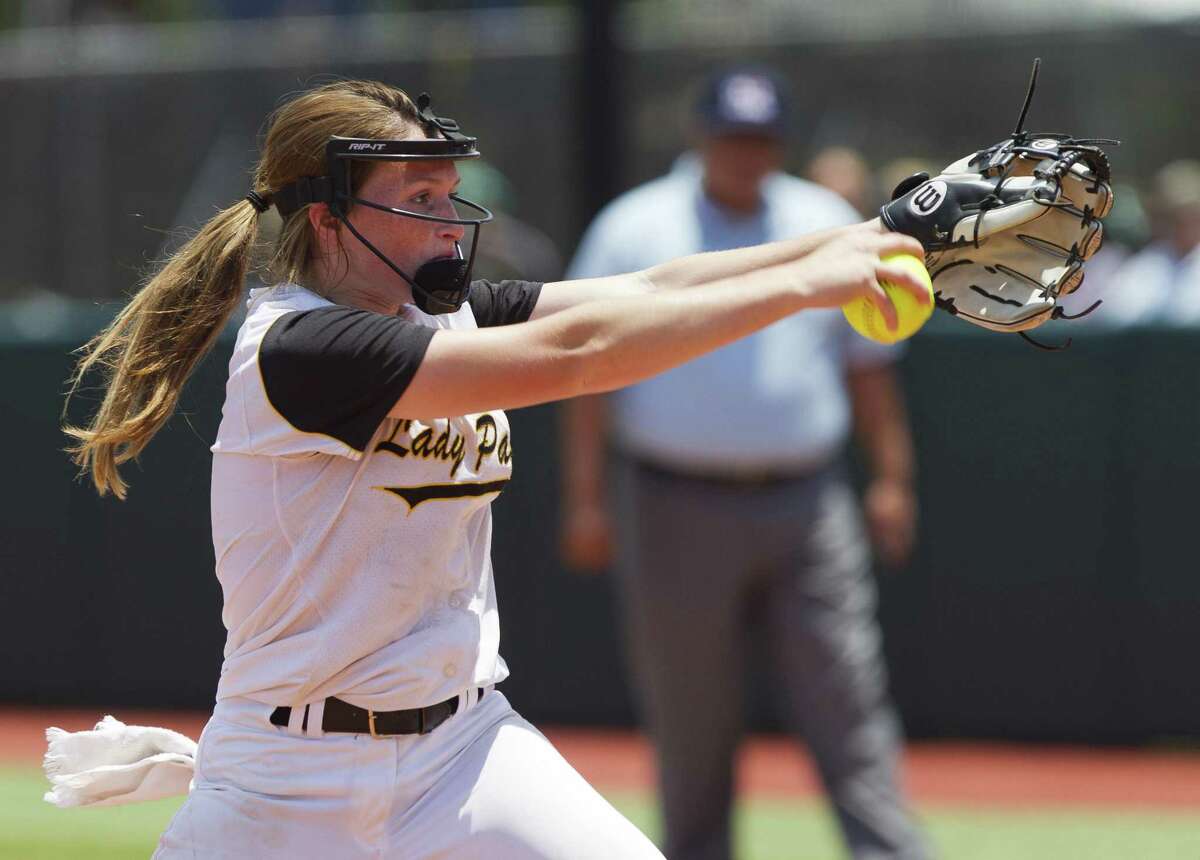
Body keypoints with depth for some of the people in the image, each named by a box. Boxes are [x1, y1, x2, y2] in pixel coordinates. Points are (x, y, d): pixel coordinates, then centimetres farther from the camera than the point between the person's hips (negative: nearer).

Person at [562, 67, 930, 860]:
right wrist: (586, 498, -6)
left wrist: (892, 476, 7)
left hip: (808, 505, 2)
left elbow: (867, 361, 15)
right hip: (679, 513, -2)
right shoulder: (633, 231, 2)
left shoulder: (827, 226, 11)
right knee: (691, 722, 4)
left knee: (847, 700, -5)